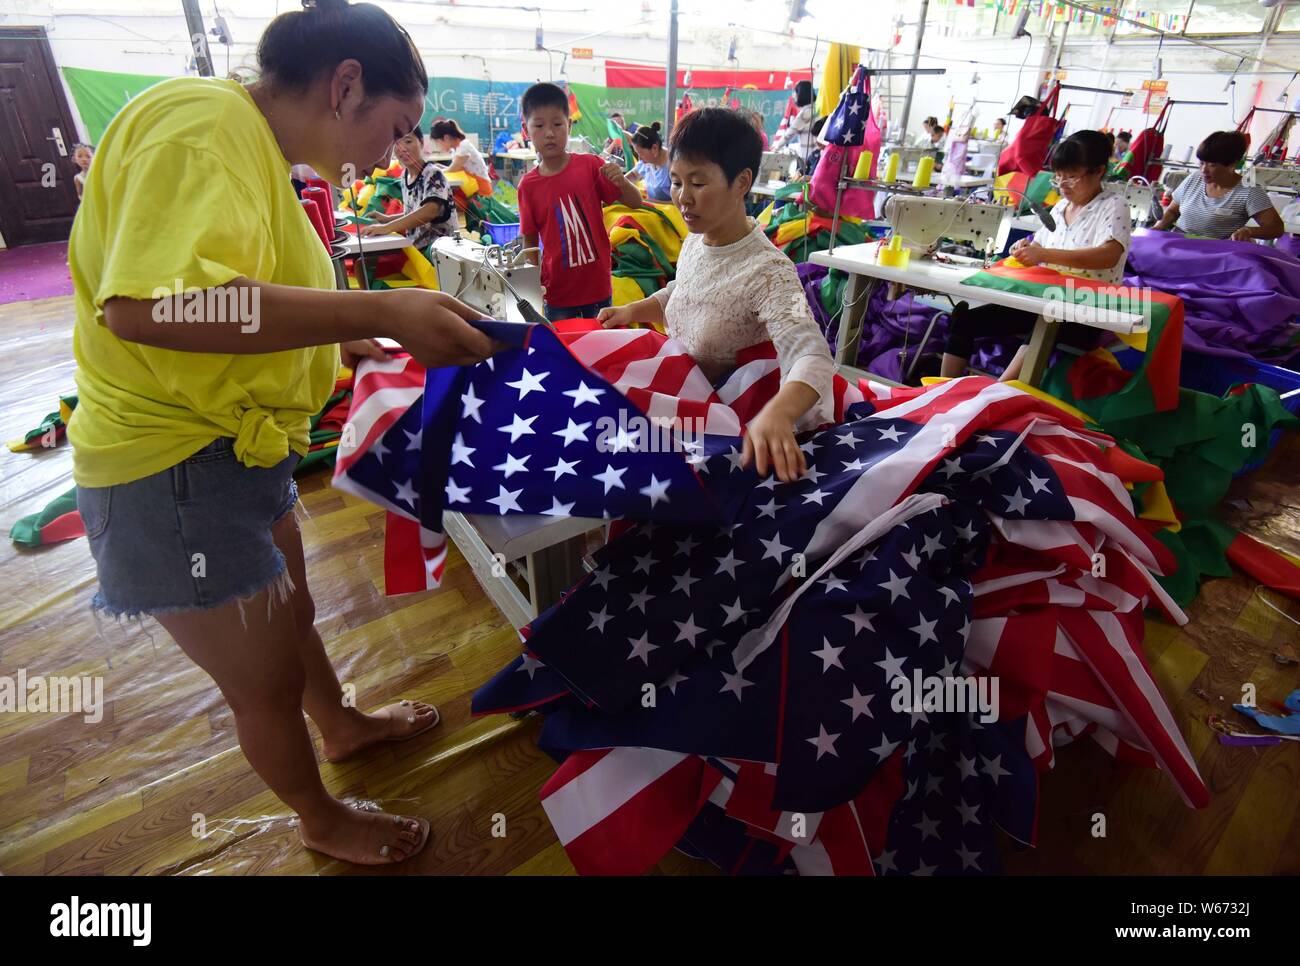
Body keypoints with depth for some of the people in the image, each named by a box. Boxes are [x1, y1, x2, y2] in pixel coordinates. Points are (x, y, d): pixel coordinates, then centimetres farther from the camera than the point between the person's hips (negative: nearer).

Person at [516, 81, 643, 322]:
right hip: (558, 292, 0)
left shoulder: (591, 165, -4)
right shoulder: (528, 185, -2)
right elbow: (530, 241, 6)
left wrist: (621, 180, -21)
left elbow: (635, 203, -1)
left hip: (598, 286, 0)